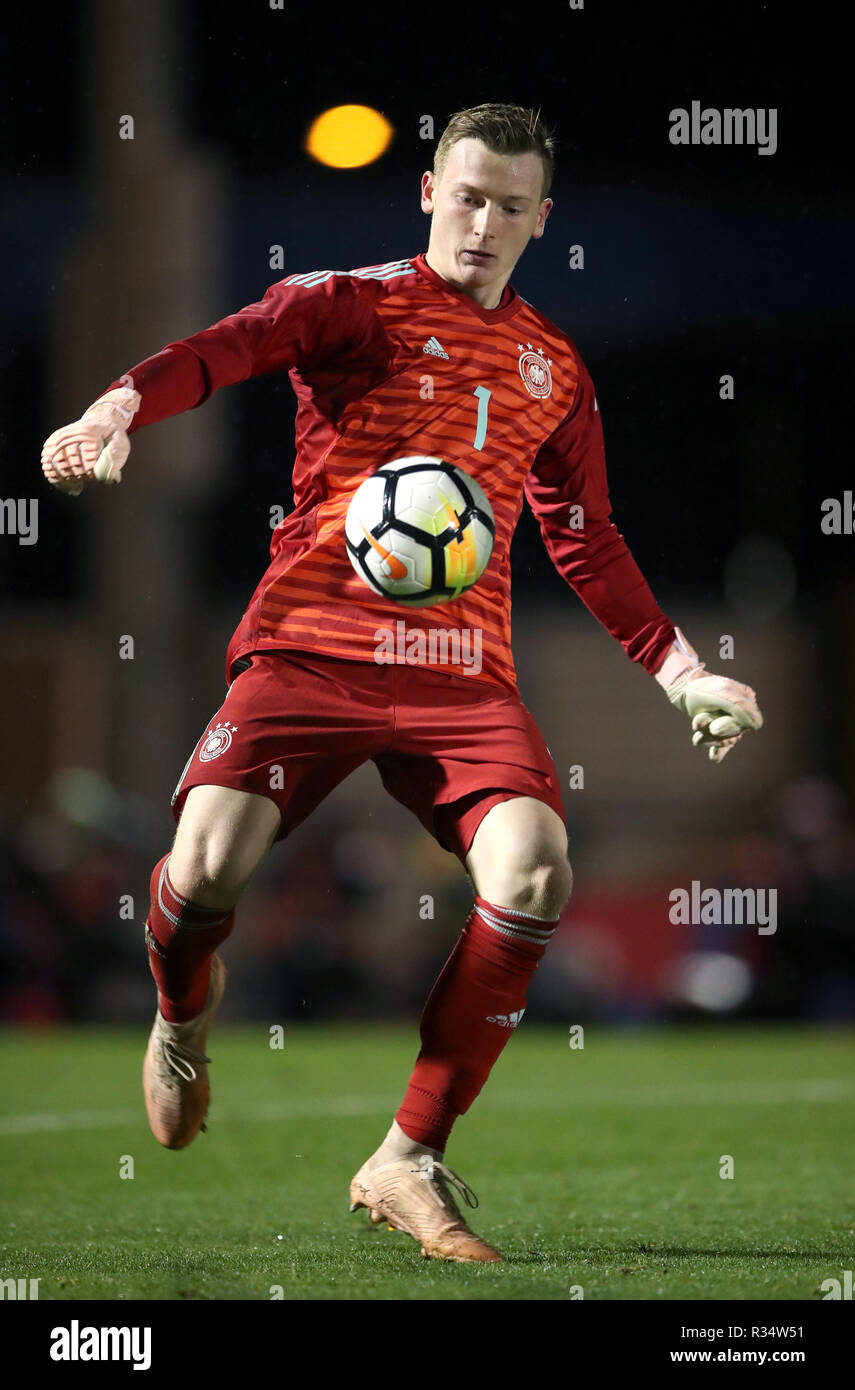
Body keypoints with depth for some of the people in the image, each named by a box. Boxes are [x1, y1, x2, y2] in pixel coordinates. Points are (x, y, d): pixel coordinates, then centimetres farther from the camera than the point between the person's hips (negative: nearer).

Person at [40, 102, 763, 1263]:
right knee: (210, 862, -23)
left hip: (462, 669, 3)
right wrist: (120, 407, -35)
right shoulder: (352, 304, 5)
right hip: (312, 641, -3)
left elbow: (588, 545, 28)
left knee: (535, 871, -23)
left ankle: (410, 1164, -10)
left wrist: (679, 670, 21)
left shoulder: (554, 369, 19)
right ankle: (183, 1016, 17)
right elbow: (228, 347, -14)